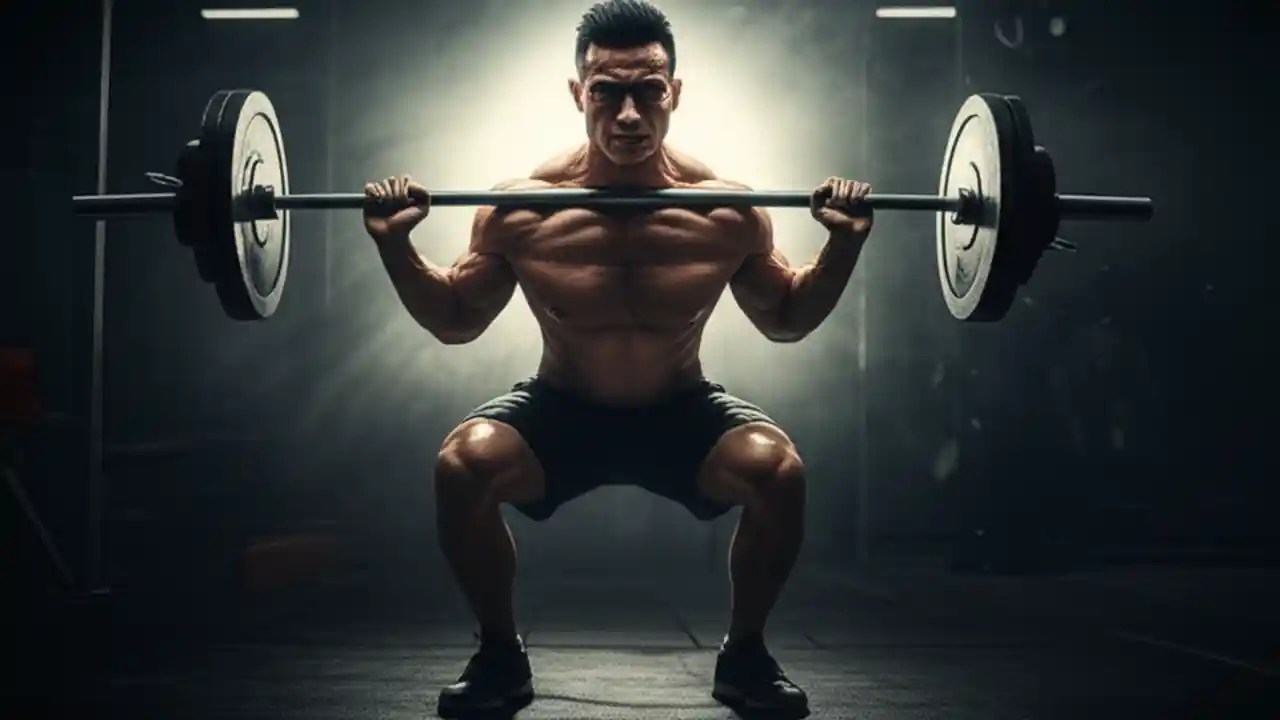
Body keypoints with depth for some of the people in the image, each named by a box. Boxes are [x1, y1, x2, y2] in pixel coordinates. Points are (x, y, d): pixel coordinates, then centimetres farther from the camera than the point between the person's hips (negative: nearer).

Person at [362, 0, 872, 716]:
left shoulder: (727, 211, -18)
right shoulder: (521, 212, -18)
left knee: (778, 469, -28)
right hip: (559, 412, 0)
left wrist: (844, 246, -16)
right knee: (462, 464, -28)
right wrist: (397, 246, -18)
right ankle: (501, 656, -2)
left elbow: (787, 320, 0)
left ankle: (745, 654, 0)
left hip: (685, 413, 0)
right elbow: (455, 321, -2)